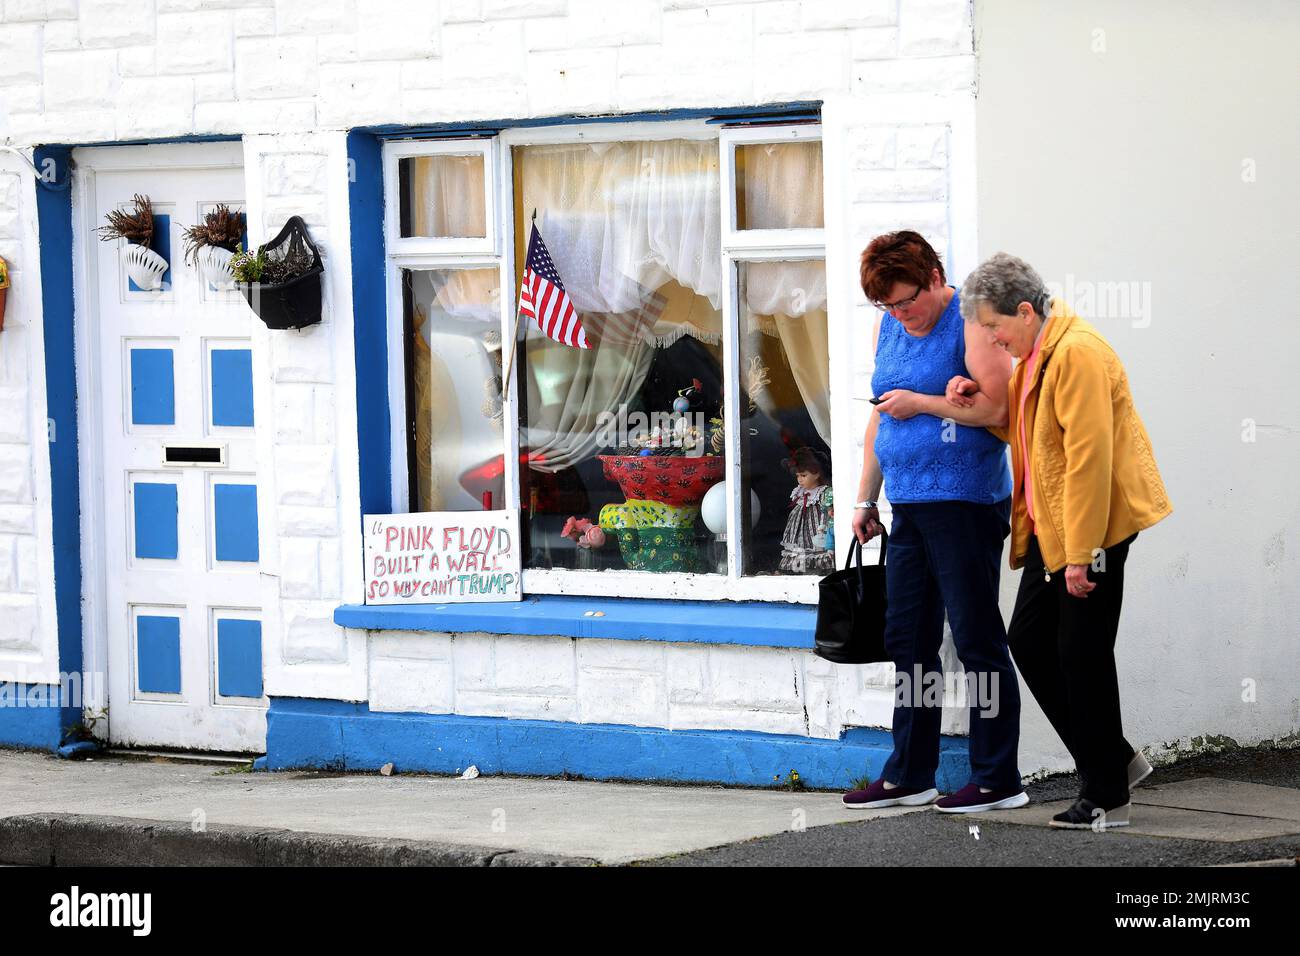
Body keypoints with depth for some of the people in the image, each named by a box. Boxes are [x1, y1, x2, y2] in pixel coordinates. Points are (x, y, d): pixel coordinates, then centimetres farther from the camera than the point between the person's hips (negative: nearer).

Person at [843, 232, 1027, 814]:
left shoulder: (969, 322, -9)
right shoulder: (887, 328, 14)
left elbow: (1001, 406, -19)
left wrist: (919, 402, -14)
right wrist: (866, 499, 21)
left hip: (964, 503, -8)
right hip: (909, 504, 8)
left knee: (976, 638, -5)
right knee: (908, 640, 10)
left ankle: (998, 781, 0)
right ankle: (909, 775, 17)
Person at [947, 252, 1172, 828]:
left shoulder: (1077, 353, -19)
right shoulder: (1035, 354, 14)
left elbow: (1088, 457, -23)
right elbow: (1023, 430, 23)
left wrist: (1080, 555, -23)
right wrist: (977, 404, 4)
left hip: (1093, 523, -10)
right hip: (1049, 527, 10)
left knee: (1082, 654, -5)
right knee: (1028, 639, 10)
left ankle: (1106, 799, 5)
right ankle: (1115, 761, 19)